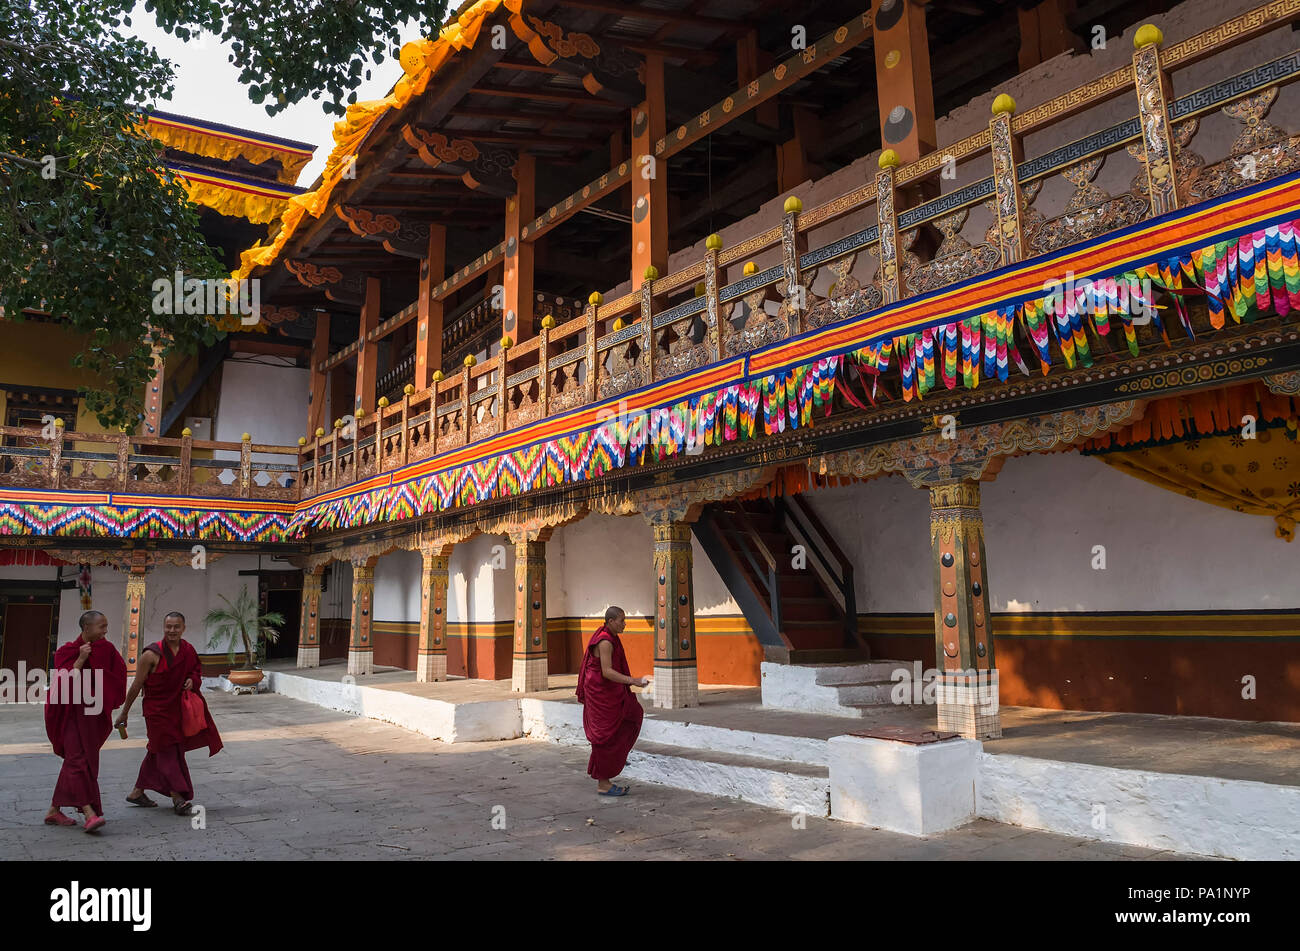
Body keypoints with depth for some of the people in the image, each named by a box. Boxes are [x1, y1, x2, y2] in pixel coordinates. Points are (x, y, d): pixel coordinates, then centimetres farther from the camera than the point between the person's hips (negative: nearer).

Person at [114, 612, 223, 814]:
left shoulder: (188, 650, 2)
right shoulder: (152, 654, -14)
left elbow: (197, 670, 19)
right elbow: (136, 686, -7)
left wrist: (192, 680, -5)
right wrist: (124, 713, -3)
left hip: (178, 708, 6)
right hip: (157, 710, -6)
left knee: (158, 752, 15)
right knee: (167, 751, -8)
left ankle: (137, 792, 31)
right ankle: (177, 797, -6)